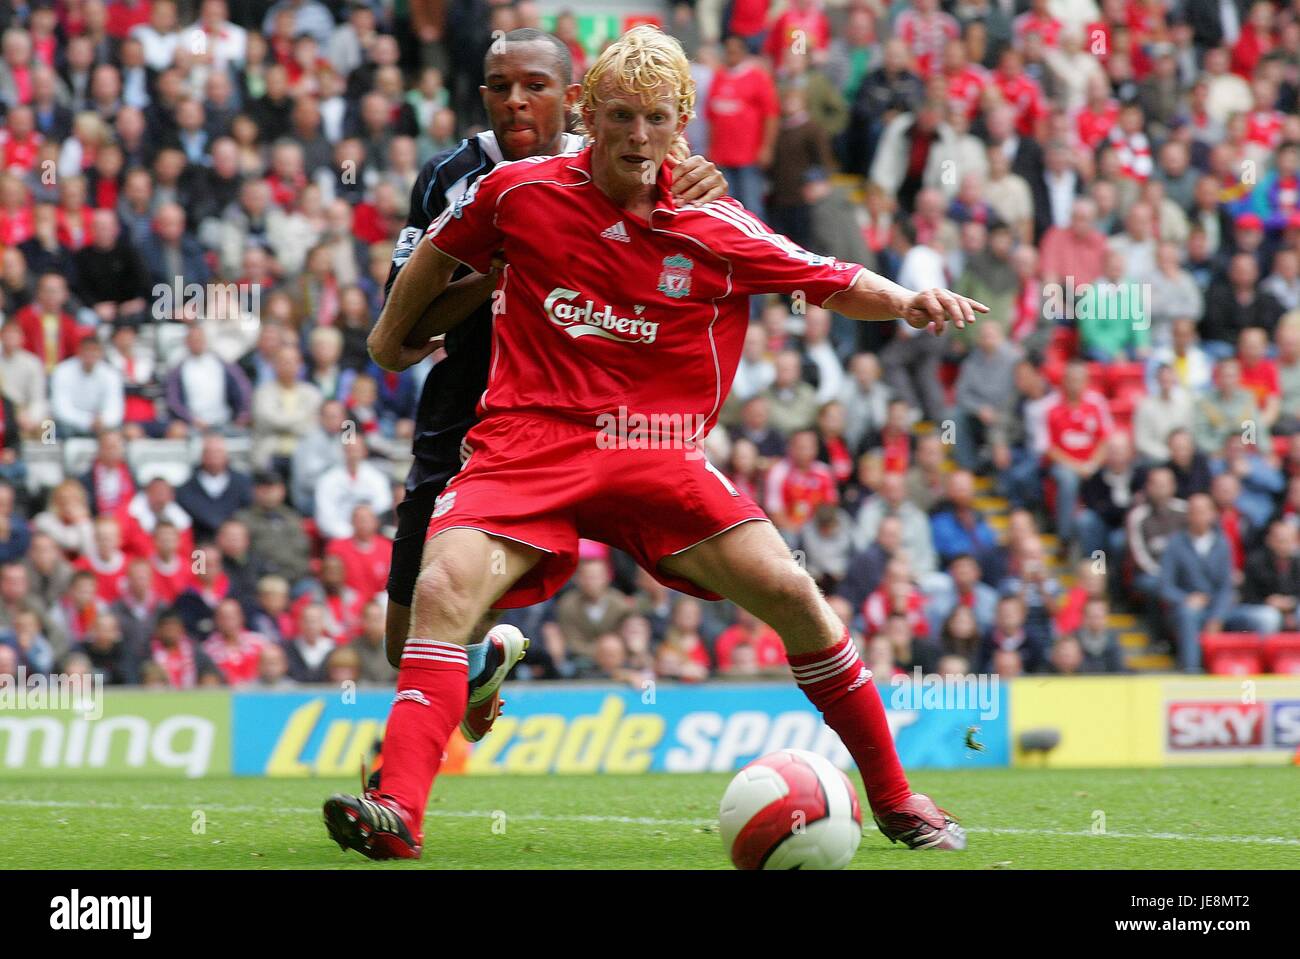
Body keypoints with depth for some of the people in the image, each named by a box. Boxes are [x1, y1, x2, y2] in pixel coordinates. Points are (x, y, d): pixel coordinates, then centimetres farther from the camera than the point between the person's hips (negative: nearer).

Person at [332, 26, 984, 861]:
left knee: (790, 592, -12)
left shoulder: (714, 231, 0)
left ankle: (895, 798, 5)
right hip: (528, 443, -1)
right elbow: (437, 255, 20)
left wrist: (909, 302, -11)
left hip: (656, 454, 1)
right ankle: (398, 811, -30)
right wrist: (393, 338, 32)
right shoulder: (520, 193, -1)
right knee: (442, 589, -27)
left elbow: (832, 282, 9)